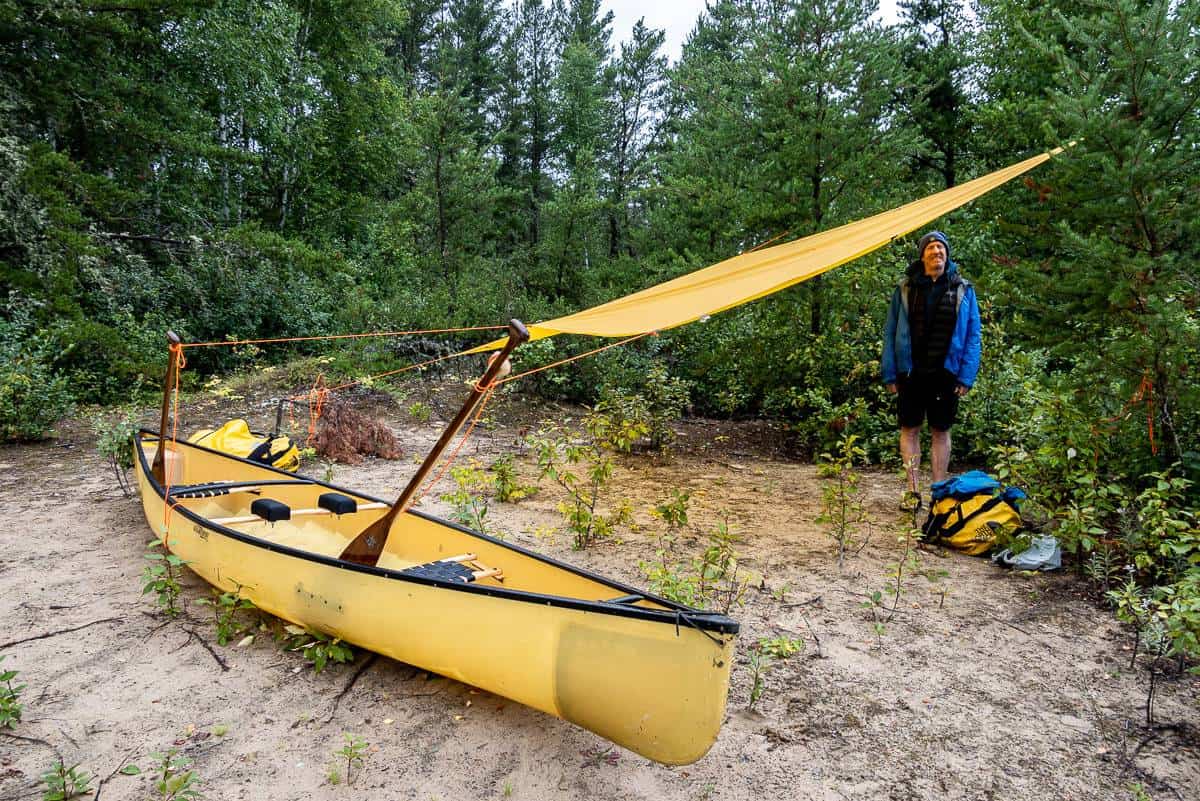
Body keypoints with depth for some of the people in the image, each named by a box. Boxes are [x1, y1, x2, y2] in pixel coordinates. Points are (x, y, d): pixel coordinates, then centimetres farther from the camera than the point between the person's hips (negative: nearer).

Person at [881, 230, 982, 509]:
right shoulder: (905, 289, 3)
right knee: (910, 429, 3)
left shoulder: (963, 290, 4)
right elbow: (890, 332, 3)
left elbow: (973, 336, 3)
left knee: (941, 432, 8)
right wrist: (890, 374, -3)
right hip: (911, 371, 0)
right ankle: (913, 491, 11)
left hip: (946, 372, 0)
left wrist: (967, 376, -6)